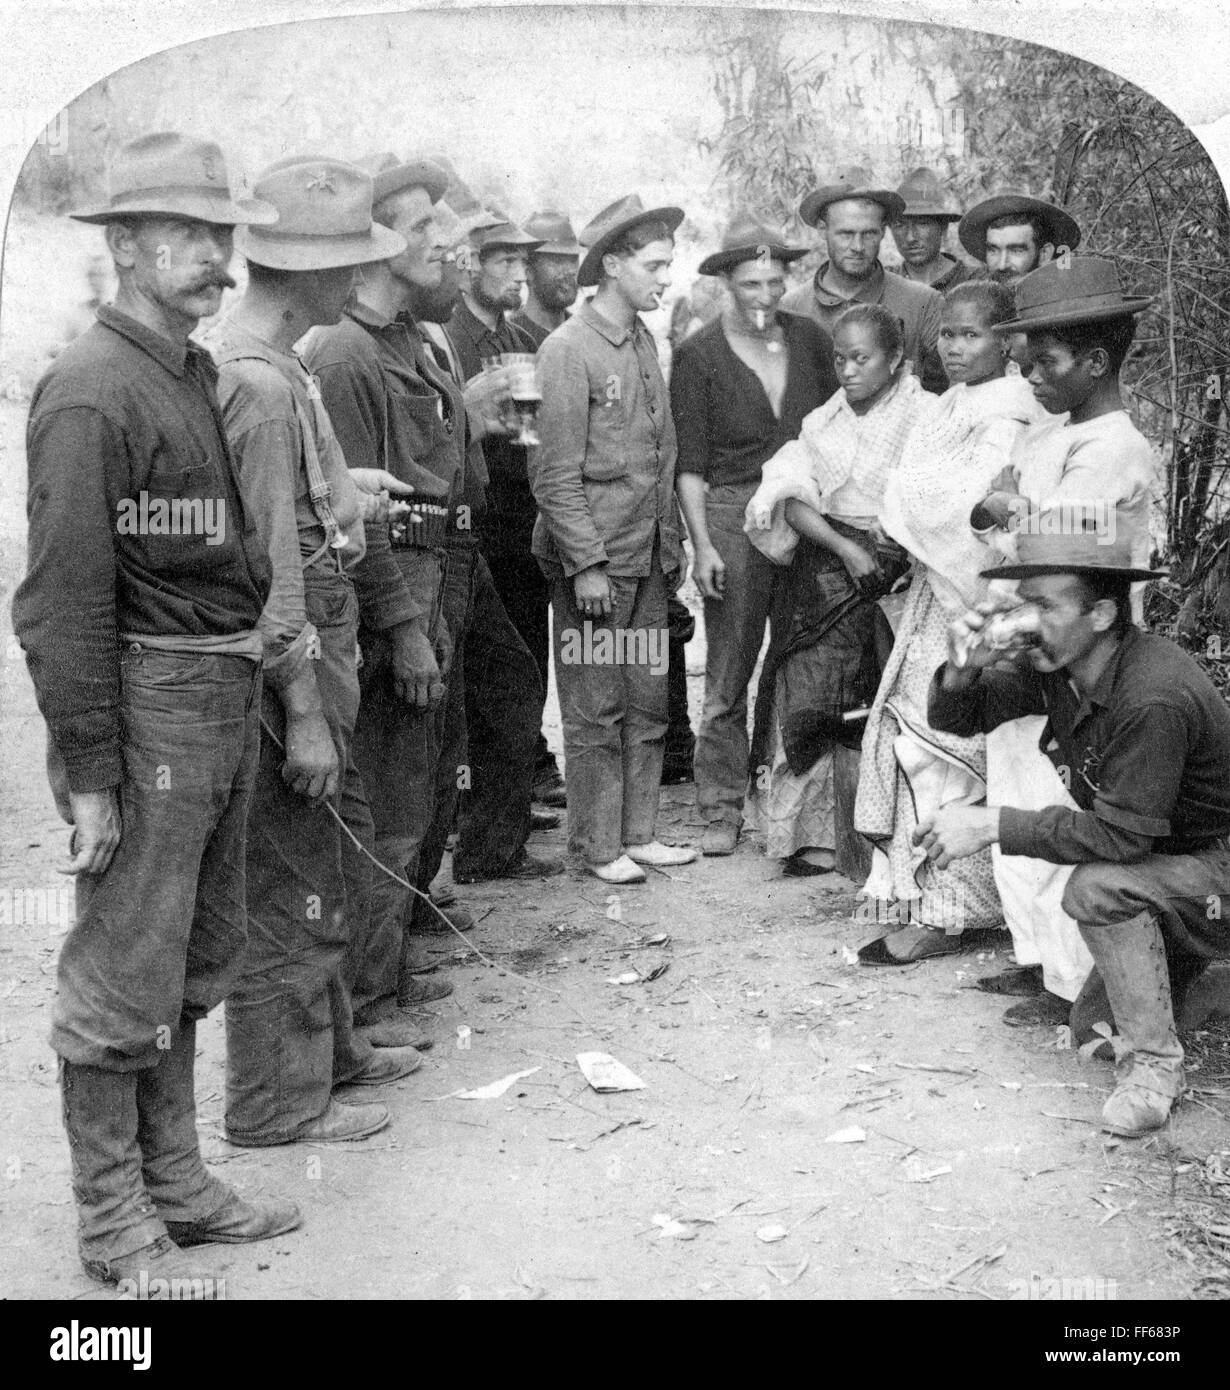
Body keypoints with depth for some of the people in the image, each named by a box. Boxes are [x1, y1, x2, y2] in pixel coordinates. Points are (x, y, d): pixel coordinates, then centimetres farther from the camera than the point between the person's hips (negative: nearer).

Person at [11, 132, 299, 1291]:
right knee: (125, 973, 3)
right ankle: (111, 1219, 19)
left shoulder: (195, 373, 14)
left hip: (226, 701, 9)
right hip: (149, 704, -9)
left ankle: (174, 1179, 32)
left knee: (194, 963, 17)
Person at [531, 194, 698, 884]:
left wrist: (673, 540, 14)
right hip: (593, 555, -7)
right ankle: (599, 846, 11)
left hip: (649, 553, 7)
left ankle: (639, 833, 21)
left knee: (649, 702, 11)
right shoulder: (568, 350, -11)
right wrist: (587, 563, -17)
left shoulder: (645, 341, 12)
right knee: (596, 710, 1)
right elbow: (556, 474, -14)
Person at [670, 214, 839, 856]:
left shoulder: (810, 338, 8)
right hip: (733, 517, -3)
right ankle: (721, 811, 9)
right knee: (728, 675, 0)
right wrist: (702, 544, -10)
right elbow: (690, 464, -2)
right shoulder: (698, 354, -1)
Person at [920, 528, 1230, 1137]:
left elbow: (1118, 836, -32)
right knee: (1091, 1024, 11)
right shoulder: (1052, 666, -9)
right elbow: (956, 718, 0)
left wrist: (992, 824, -29)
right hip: (1160, 859, 8)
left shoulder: (1153, 699, -33)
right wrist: (963, 670, -23)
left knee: (1096, 887, -33)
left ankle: (1153, 1064, -19)